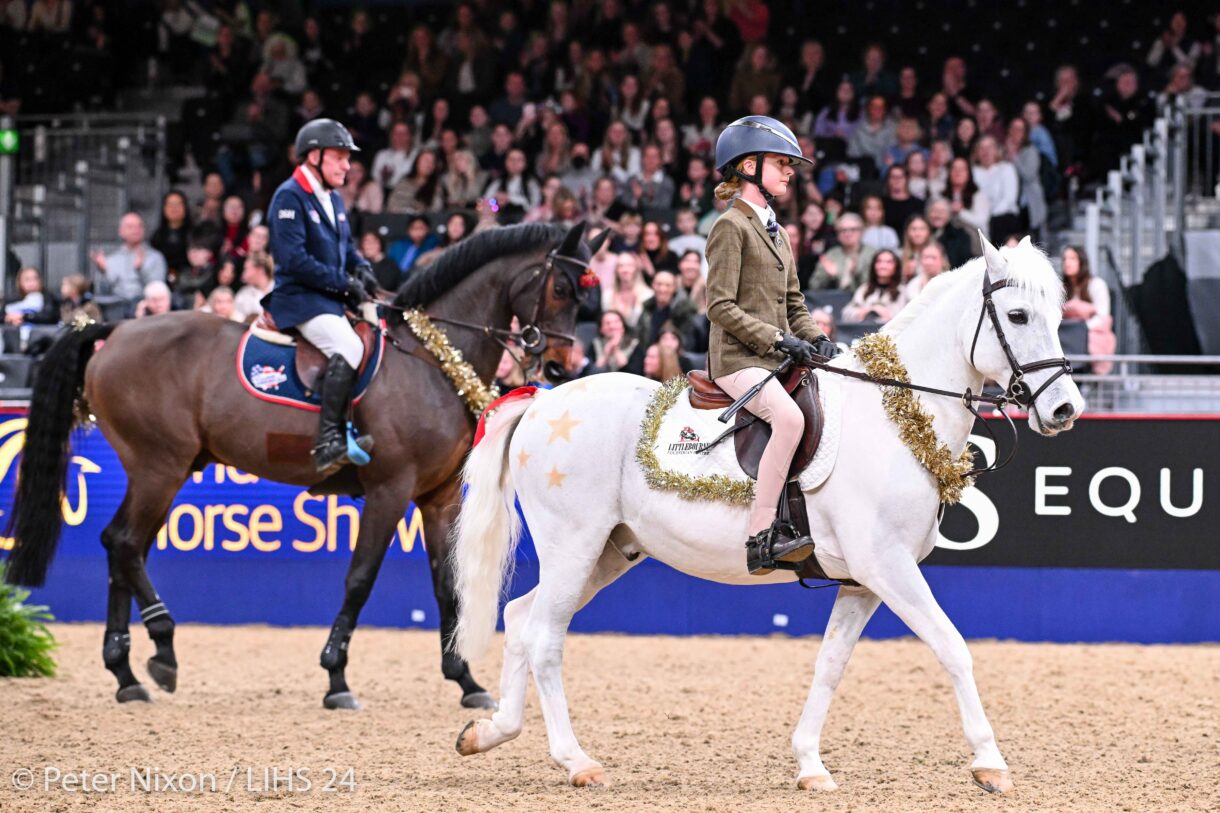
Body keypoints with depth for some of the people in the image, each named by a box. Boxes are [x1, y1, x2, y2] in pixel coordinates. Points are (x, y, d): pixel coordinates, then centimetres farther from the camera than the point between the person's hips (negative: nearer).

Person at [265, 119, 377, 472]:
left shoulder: (333, 199, 17)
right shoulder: (289, 197, -11)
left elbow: (347, 246, 27)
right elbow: (294, 261, -19)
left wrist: (362, 270, 4)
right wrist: (343, 282, -17)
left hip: (332, 299, 10)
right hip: (299, 298, -10)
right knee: (349, 347, -30)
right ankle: (328, 441, -34)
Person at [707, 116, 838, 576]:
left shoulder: (775, 232, 21)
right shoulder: (731, 227, -5)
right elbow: (721, 307, -13)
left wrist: (815, 338, 4)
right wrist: (777, 339, -18)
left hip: (779, 359, 9)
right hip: (738, 358, -9)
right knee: (789, 417, -33)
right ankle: (761, 538, -34)